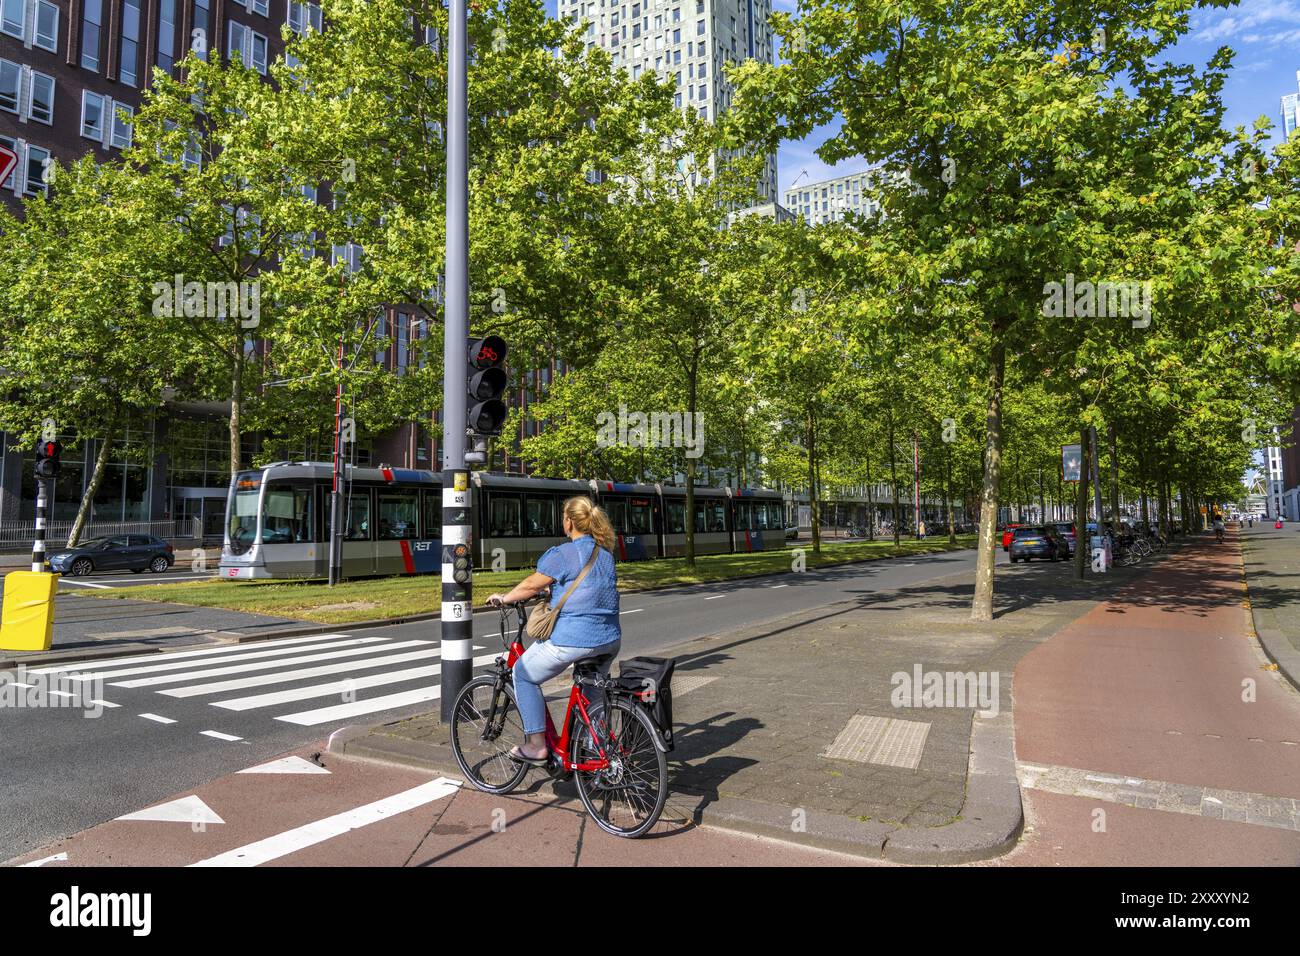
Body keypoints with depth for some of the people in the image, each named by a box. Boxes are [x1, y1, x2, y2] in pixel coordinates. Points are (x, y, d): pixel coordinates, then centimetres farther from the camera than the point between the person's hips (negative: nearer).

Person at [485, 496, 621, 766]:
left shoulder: (563, 554, -11)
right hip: (609, 639, 8)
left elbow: (533, 585, -6)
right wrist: (553, 591, 36)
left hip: (573, 638, -7)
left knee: (523, 675, 12)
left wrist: (504, 598, 11)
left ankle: (536, 746, 12)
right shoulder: (606, 553, 13)